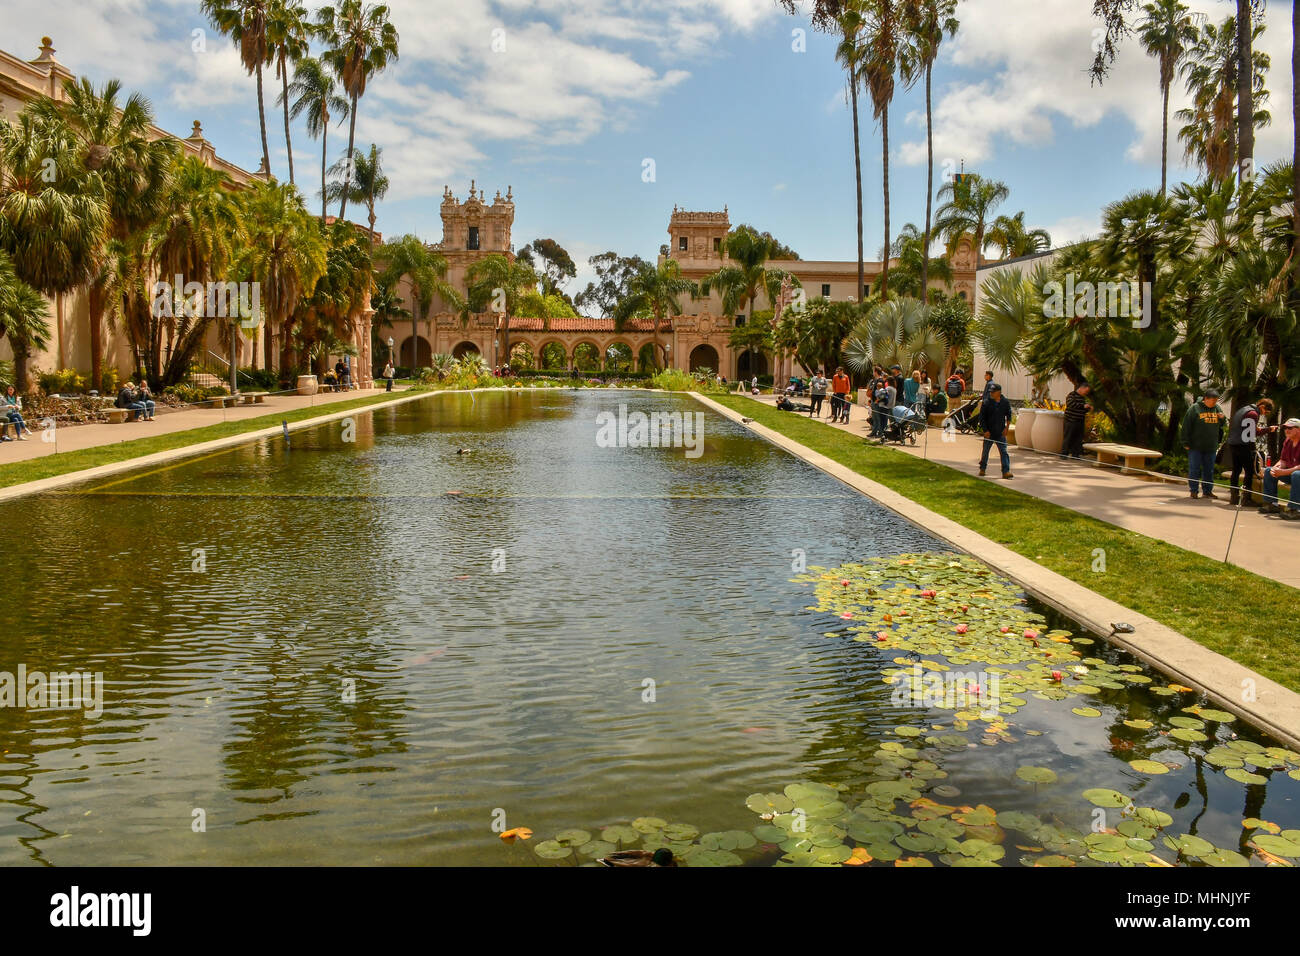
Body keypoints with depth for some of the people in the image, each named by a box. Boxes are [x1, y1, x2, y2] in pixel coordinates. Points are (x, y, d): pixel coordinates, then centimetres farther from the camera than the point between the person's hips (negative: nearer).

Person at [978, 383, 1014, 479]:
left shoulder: (1005, 403, 1)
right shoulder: (986, 404, -6)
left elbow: (1009, 416, 12)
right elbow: (981, 418, -3)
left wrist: (1006, 428, 4)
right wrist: (985, 430, -10)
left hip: (1001, 433, 1)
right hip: (989, 433, 0)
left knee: (1004, 452, -6)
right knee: (985, 451, 11)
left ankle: (1006, 471, -6)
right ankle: (982, 469, 29)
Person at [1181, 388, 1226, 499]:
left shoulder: (1217, 409, 9)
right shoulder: (1194, 408, -7)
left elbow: (1222, 425, 21)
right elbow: (1186, 426, -8)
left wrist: (1222, 418, -3)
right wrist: (1186, 443, -11)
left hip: (1211, 447, 5)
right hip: (1196, 447, -5)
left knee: (1209, 470, 11)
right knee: (1194, 469, 0)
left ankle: (1208, 490, 20)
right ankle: (1194, 490, 9)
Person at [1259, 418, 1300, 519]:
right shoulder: (1287, 442, 5)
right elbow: (1283, 460, 9)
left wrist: (1284, 472, -30)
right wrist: (1276, 467, -13)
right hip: (1291, 472, 9)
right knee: (1268, 470, 2)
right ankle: (1272, 504, 3)